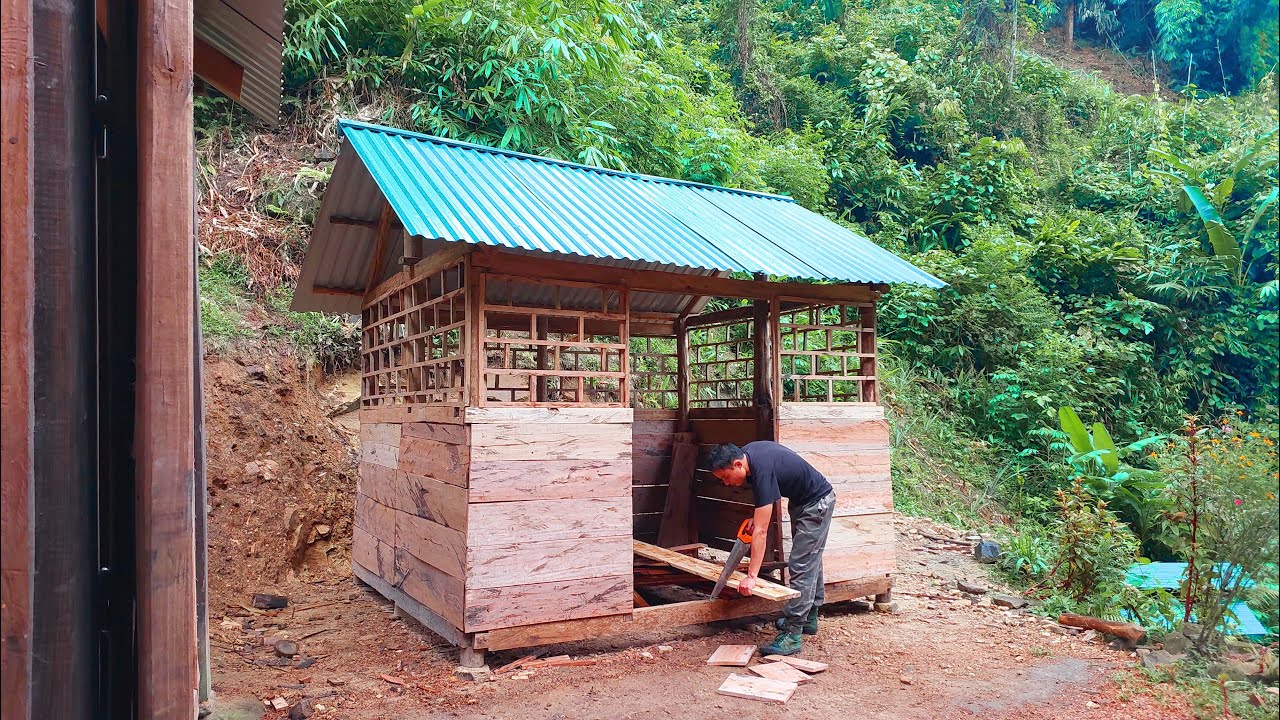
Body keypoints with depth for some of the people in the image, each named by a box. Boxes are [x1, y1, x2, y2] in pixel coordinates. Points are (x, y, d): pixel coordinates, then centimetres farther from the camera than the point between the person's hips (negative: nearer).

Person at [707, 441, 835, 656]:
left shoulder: (762, 471, -36)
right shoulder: (746, 452, -10)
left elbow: (760, 532, -37)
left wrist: (751, 576, -36)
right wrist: (756, 515, -6)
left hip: (817, 503, -10)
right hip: (800, 500, 10)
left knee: (801, 566, -13)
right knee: (810, 561, 19)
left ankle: (792, 635, -12)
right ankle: (809, 618, 33)